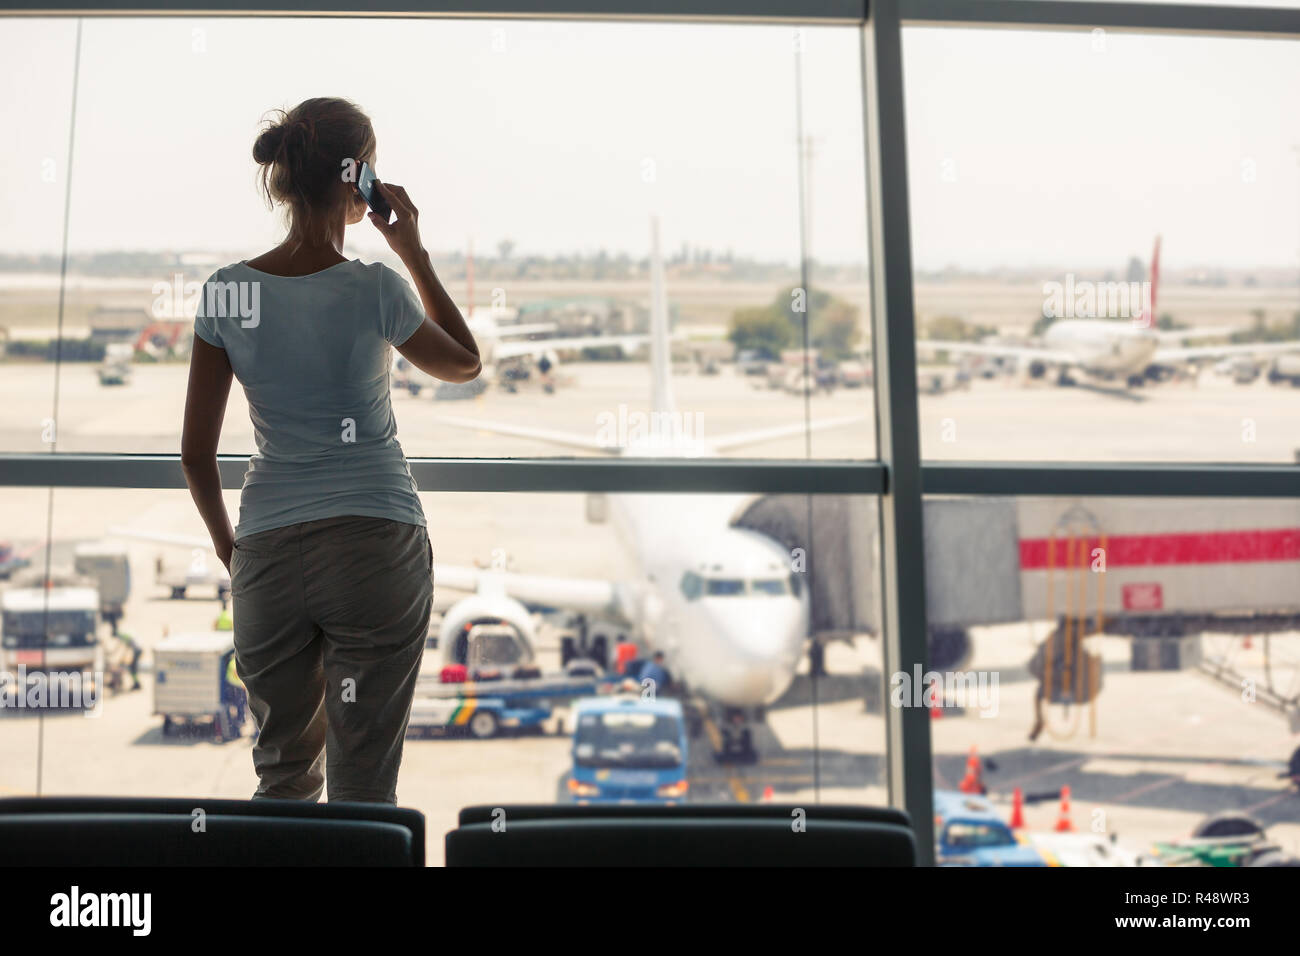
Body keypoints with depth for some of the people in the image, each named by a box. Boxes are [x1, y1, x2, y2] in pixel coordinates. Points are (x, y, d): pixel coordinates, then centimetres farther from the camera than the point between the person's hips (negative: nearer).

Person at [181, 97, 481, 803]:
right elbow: (465, 363, 11)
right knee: (363, 785, 5)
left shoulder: (227, 293, -1)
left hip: (269, 553, 3)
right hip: (378, 549, -3)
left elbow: (196, 454, 2)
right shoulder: (375, 290, -9)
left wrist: (226, 543, 19)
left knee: (283, 775, 17)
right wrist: (413, 252, 10)